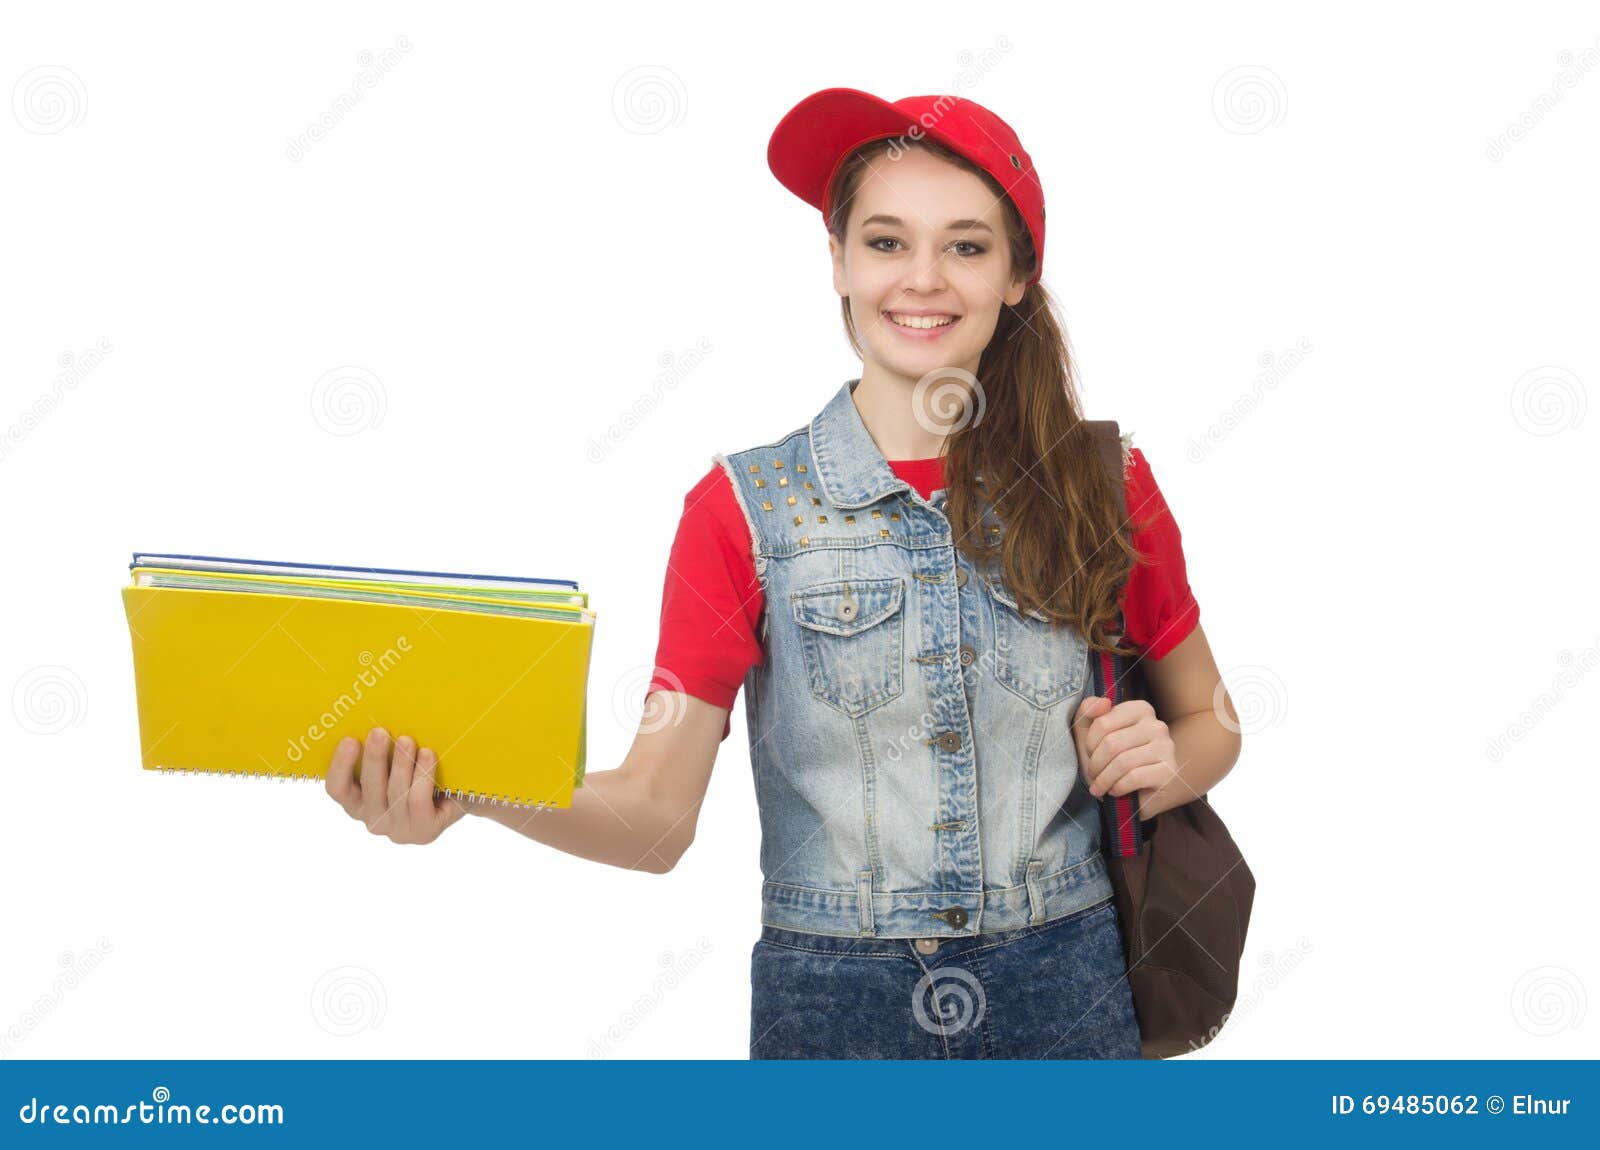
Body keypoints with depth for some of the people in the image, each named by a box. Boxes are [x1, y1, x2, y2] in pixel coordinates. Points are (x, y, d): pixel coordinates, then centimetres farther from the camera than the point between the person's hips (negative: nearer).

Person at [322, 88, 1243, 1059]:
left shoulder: (1104, 486, 0)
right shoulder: (747, 508, -3)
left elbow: (1210, 719, 13)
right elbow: (657, 816, -10)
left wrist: (1167, 764, -9)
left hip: (1067, 993, 1)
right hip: (836, 1005, -1)